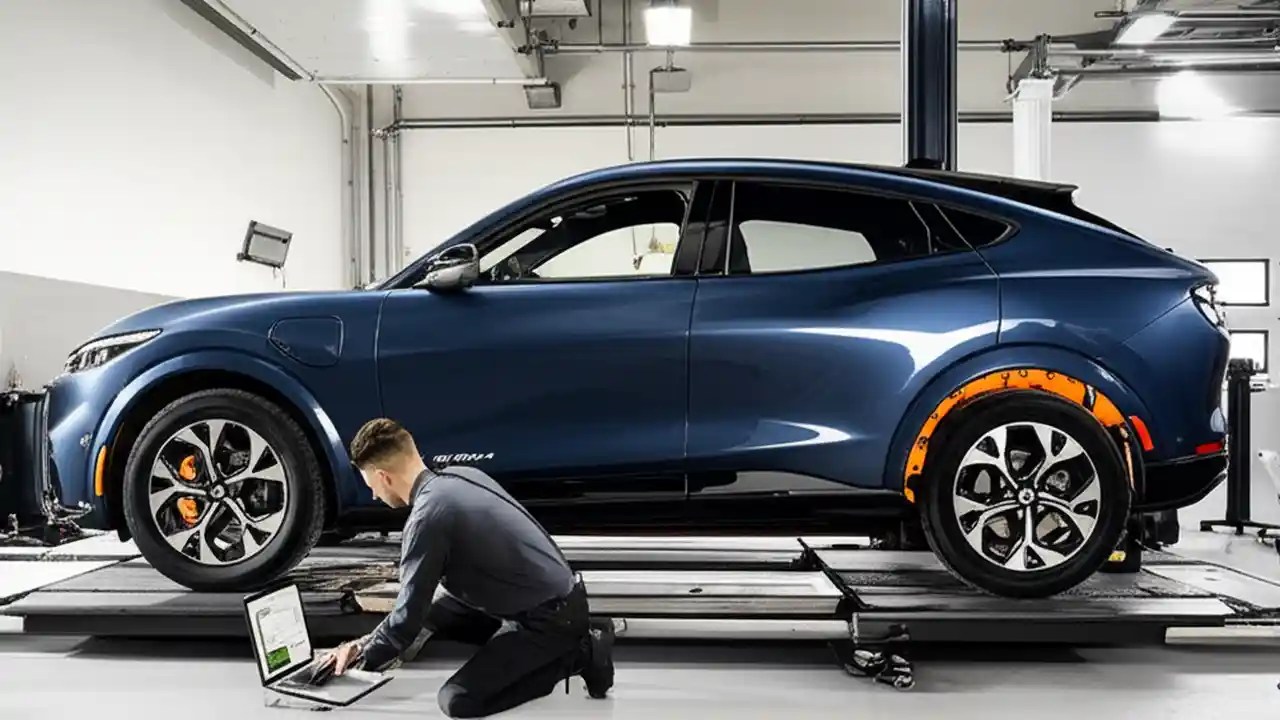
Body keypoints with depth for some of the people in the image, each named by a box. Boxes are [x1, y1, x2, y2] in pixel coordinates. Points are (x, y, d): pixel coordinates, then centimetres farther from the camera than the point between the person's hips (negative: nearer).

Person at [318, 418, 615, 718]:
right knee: (434, 614, 16)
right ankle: (569, 639, 12)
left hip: (551, 617, -9)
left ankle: (579, 653, -2)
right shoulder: (461, 476, 6)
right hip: (555, 598, 9)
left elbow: (410, 612, -13)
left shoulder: (429, 515, -21)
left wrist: (363, 658, 4)